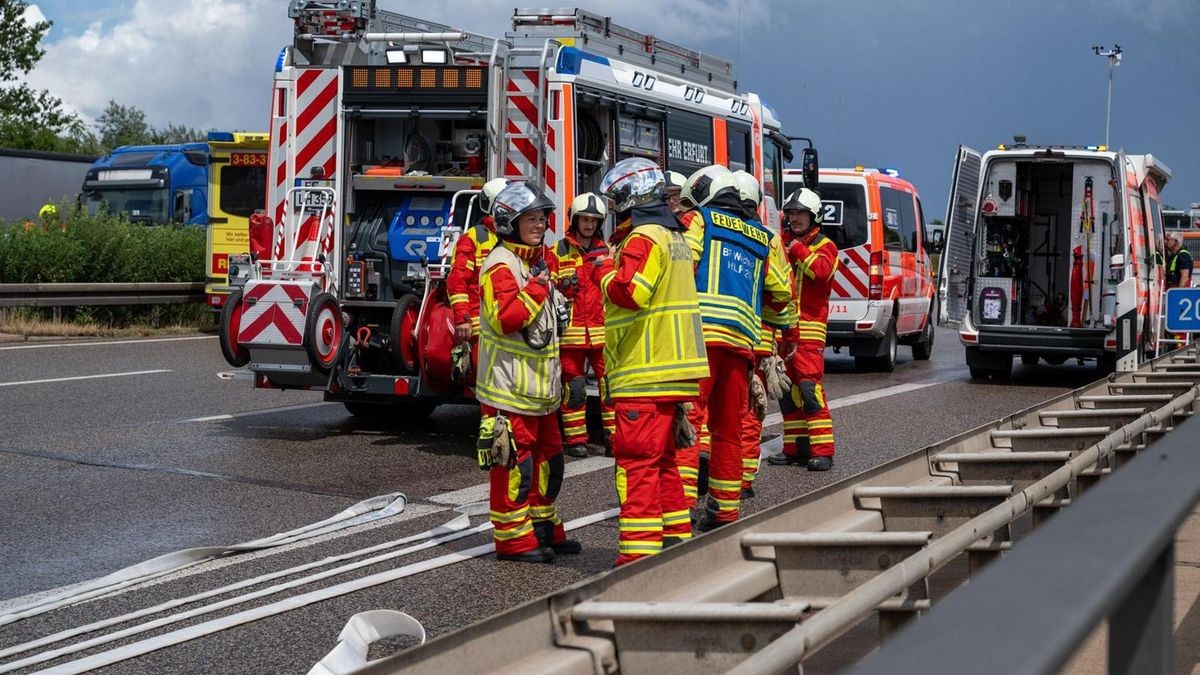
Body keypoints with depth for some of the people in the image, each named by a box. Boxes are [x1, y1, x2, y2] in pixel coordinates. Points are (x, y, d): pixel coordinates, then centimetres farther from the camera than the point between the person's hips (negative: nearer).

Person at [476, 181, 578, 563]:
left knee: (547, 456, 16)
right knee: (515, 462, -6)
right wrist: (537, 287, -23)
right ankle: (513, 538, 1)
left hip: (539, 385, 10)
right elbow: (505, 318, -26)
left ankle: (544, 528, 27)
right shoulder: (500, 265, -14)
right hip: (509, 386, -10)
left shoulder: (539, 261, 18)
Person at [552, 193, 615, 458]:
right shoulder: (558, 252, 5)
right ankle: (576, 440, 9)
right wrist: (562, 285, -8)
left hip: (602, 331, 2)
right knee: (573, 388, 2)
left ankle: (614, 436, 6)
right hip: (571, 331, -2)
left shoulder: (607, 250, 14)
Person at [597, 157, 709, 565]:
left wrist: (607, 271, -5)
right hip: (672, 370, 10)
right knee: (662, 459, 18)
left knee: (637, 461, -9)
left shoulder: (643, 239, -13)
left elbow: (630, 292, -23)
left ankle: (639, 553, -11)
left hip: (644, 374, -10)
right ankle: (677, 540, 24)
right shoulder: (673, 236, 18)